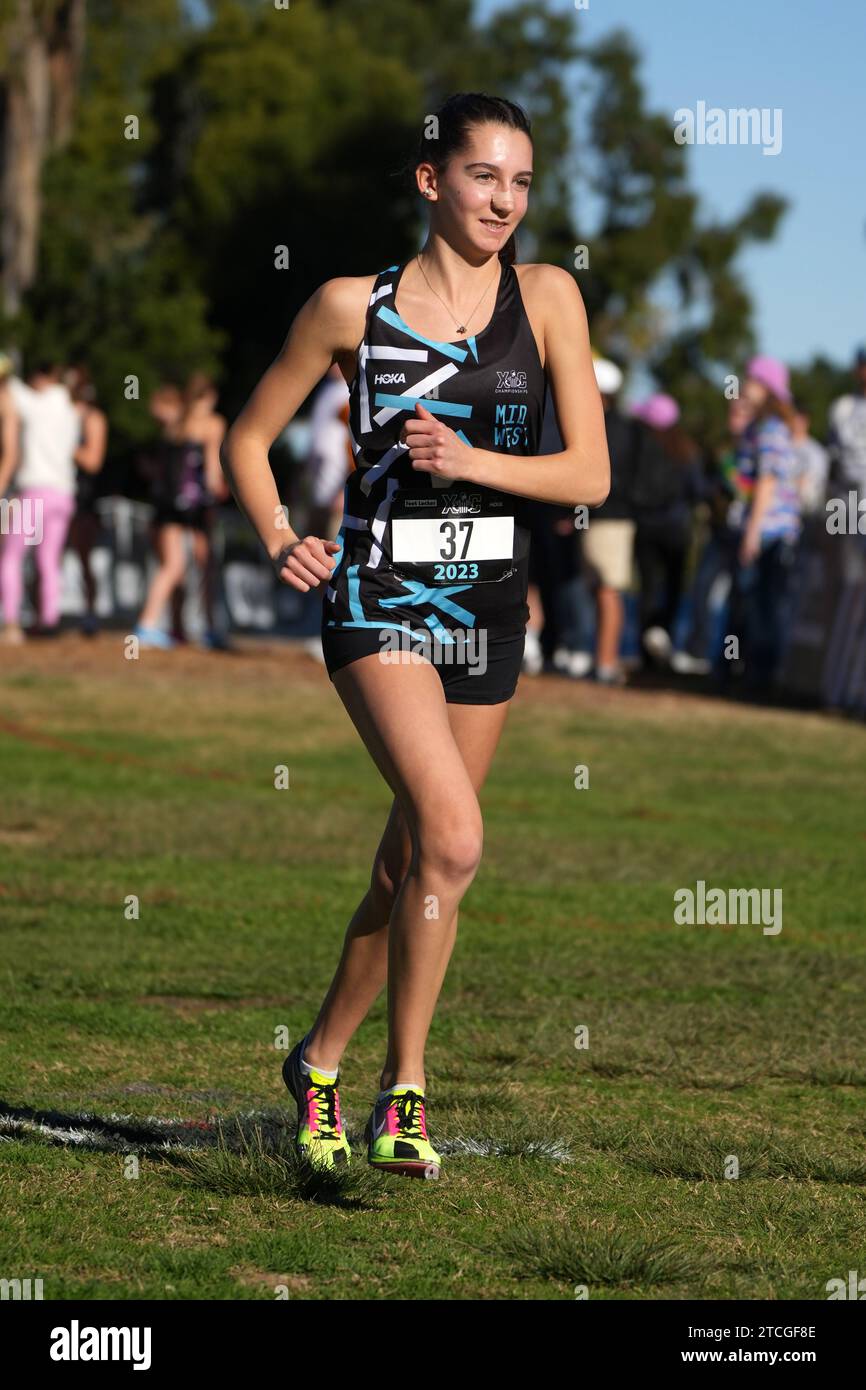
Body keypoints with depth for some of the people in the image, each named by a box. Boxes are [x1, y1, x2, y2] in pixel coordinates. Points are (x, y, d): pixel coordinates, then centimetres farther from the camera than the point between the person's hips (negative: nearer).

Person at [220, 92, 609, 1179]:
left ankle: (320, 1056, 32)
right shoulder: (353, 305, -2)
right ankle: (403, 1091, -11)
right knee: (453, 837, -21)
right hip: (378, 600, -3)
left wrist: (473, 460, -16)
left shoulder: (546, 297, 2)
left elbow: (590, 475, -2)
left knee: (410, 866, 11)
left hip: (488, 609, 4)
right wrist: (279, 544, -6)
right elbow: (247, 439, 10)